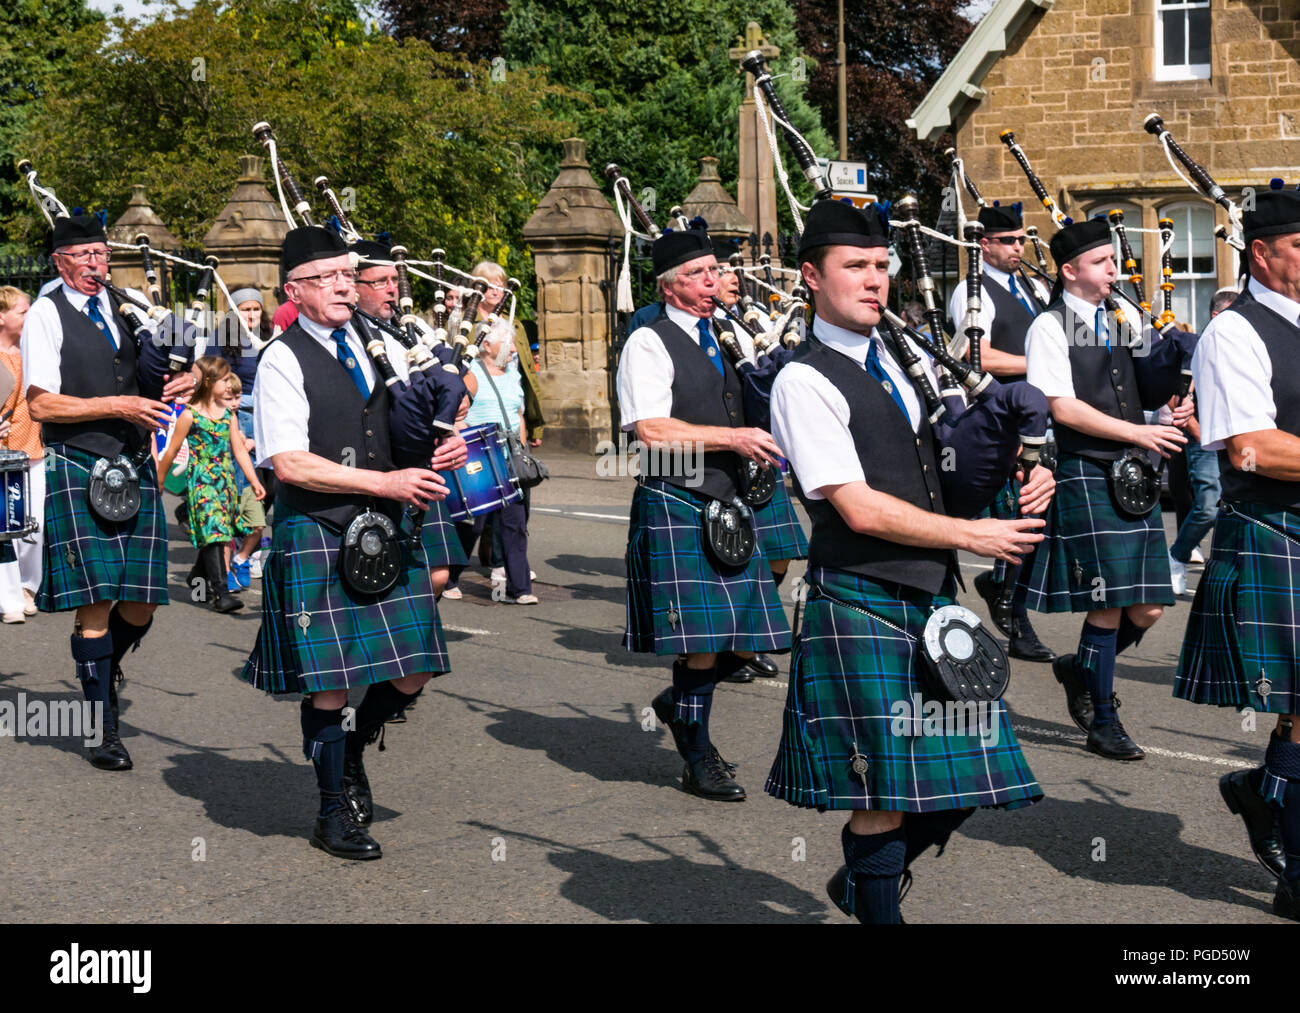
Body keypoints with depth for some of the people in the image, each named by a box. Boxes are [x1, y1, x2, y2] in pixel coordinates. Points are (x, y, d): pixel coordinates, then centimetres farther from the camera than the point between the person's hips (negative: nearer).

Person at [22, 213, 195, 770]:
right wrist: (117, 405, -15)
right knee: (95, 604, -5)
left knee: (140, 606, 3)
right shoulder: (46, 314, -3)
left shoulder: (121, 309, 14)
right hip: (78, 468, -5)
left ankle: (102, 668, 35)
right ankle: (104, 729, 4)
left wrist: (175, 386, 4)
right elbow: (41, 404, -10)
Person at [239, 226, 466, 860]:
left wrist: (445, 450, -5)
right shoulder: (283, 361, -6)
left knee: (413, 672, 4)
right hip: (316, 536, -5)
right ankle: (334, 812, 18)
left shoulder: (384, 348, 11)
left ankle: (352, 750, 33)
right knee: (330, 683, 1)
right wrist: (386, 482, -18)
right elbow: (289, 463, -14)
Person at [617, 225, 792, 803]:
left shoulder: (719, 339, 18)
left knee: (745, 641, 6)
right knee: (702, 642, -7)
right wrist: (731, 437, -18)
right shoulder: (649, 344, -7)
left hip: (725, 507, 8)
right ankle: (698, 761, 10)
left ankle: (678, 704, 32)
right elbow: (651, 430, -17)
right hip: (676, 508, -8)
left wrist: (756, 448, 12)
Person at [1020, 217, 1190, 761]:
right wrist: (1139, 433, -15)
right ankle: (1103, 723, 10)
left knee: (1147, 608, 5)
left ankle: (1081, 668, 31)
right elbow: (1063, 409, -14)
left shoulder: (1117, 322, 16)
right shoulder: (1050, 327, -5)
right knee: (1108, 604, -4)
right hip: (1085, 475, -7)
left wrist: (1172, 409, 3)